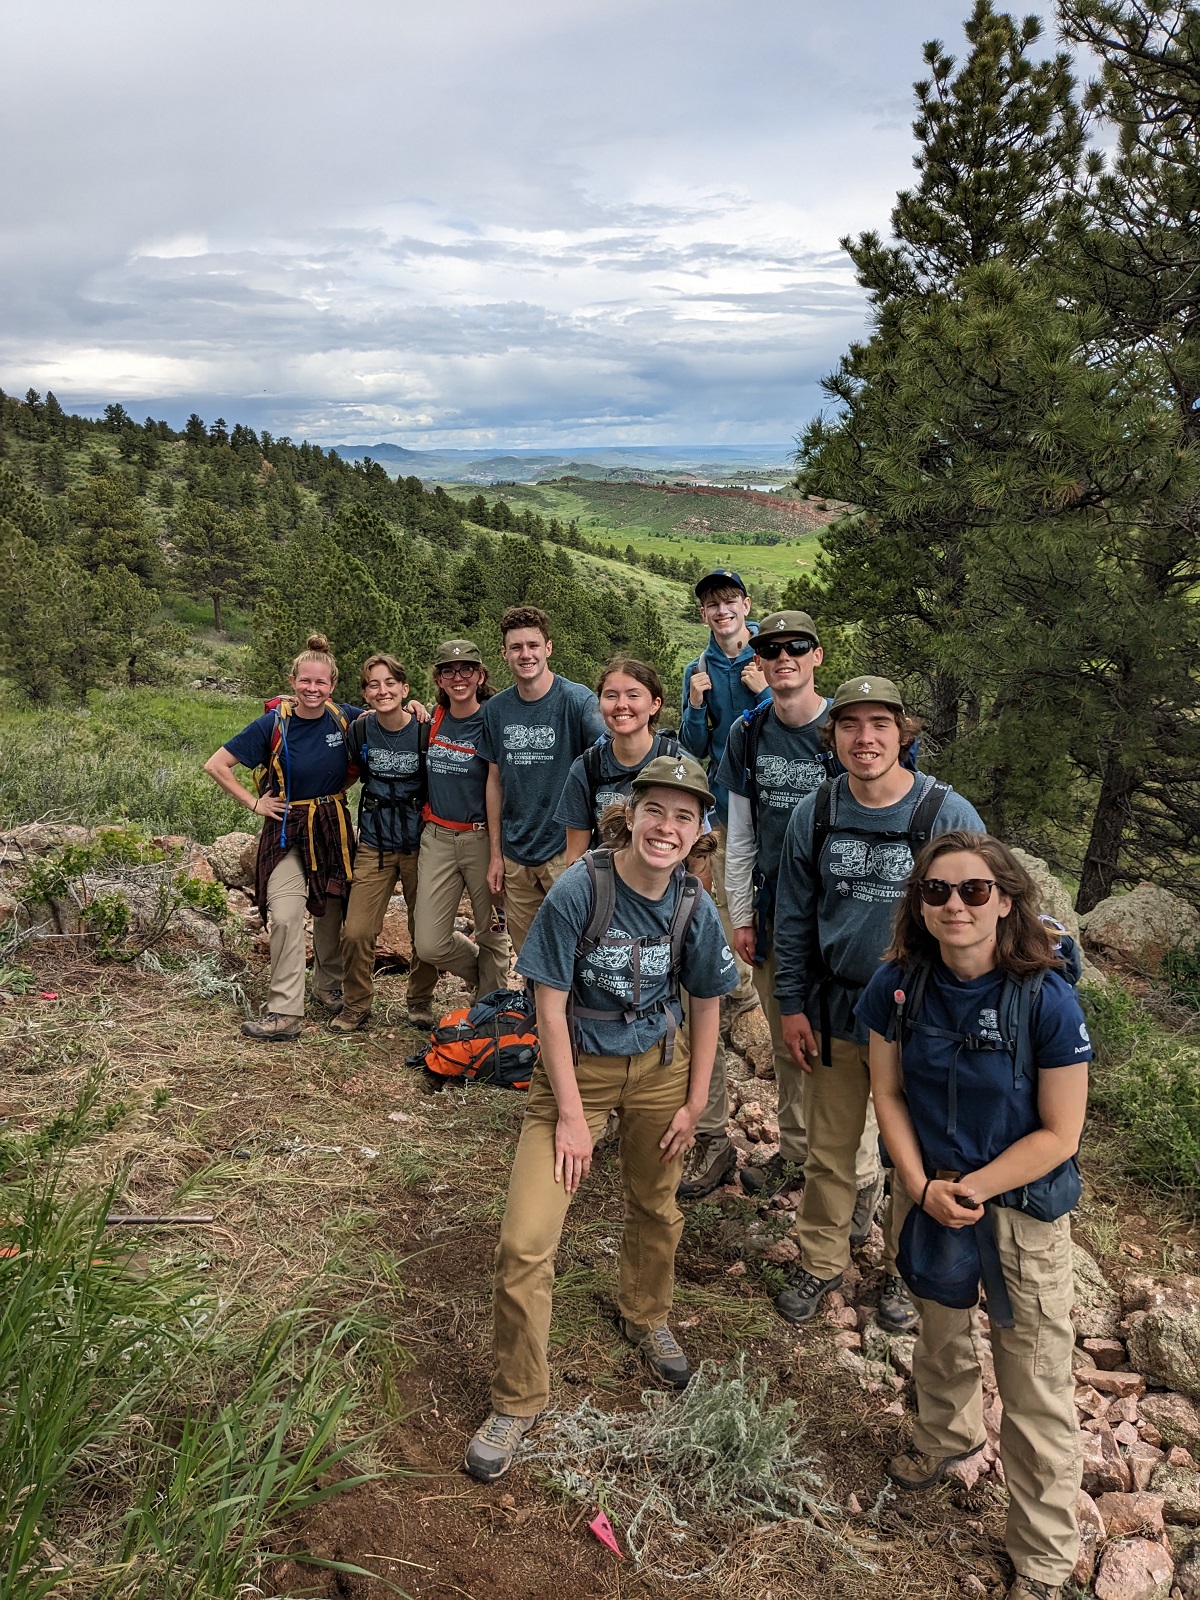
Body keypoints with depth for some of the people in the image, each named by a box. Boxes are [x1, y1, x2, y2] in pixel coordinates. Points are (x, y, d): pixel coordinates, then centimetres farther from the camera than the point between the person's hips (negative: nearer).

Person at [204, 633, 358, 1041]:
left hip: (332, 829, 3)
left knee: (331, 914, 13)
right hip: (286, 830, -3)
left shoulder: (344, 718, -4)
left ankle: (329, 987, 36)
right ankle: (284, 1013, -9)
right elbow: (215, 765, -7)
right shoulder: (273, 724, -11)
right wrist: (253, 803, -8)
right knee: (285, 918, -14)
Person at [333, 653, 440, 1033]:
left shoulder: (425, 731, -10)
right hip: (375, 844, 2)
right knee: (356, 932, -4)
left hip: (420, 844, -1)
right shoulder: (359, 731, -3)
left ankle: (421, 1000, 32)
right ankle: (355, 1006, 17)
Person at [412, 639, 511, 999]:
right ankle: (480, 974, 30)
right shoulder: (433, 720, 9)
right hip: (437, 838, 4)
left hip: (482, 838, -4)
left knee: (491, 933, 8)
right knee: (429, 945, -1)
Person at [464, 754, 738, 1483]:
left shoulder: (695, 907, -11)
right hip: (576, 1067, -3)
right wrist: (571, 1115, -15)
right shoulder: (579, 890, -22)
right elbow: (551, 1004, -16)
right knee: (524, 1242, -9)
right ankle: (517, 1401, 13)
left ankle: (647, 1318, 54)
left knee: (657, 1210, 22)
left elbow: (707, 1005, 3)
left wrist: (694, 1103, 3)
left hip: (659, 1067, 3)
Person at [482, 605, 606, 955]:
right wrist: (496, 853, 9)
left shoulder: (578, 700, -11)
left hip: (566, 850, -4)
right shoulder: (496, 709, 4)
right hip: (515, 856, 4)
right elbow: (495, 780, 10)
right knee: (528, 957, 14)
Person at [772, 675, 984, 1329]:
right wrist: (791, 1005, 4)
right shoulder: (814, 814, -6)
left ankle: (905, 1269, 39)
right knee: (828, 1152, 16)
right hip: (834, 1014, 2)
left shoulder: (950, 817, -15)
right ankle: (819, 1261, 38)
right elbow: (794, 916, 4)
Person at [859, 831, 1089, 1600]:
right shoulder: (899, 984, -14)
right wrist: (924, 1187, -14)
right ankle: (948, 1433, 58)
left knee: (1037, 1392, 7)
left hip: (1023, 1207, -4)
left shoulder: (1049, 1000, -25)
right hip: (929, 1196, 4)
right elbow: (889, 1091, -4)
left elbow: (1059, 1134, -18)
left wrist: (969, 1190, -18)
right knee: (940, 1335, 27)